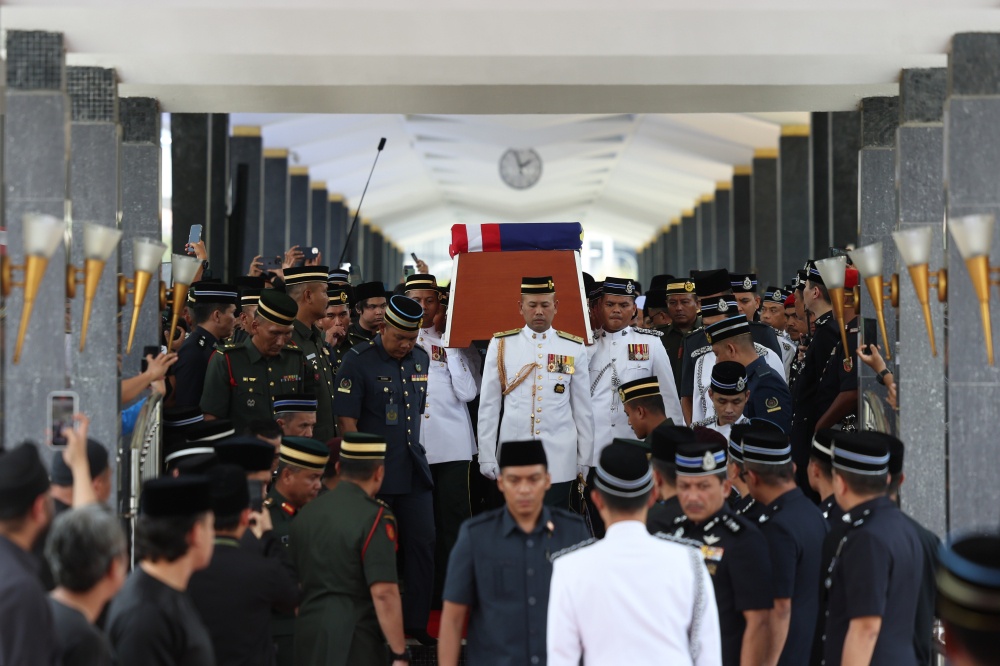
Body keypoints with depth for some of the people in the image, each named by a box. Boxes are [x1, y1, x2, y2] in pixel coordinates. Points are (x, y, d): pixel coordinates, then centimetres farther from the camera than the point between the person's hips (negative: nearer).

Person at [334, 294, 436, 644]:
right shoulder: (359, 361, -9)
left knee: (422, 543, 3)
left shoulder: (421, 359, 9)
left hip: (413, 470, 6)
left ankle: (416, 622, 13)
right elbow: (346, 419, -10)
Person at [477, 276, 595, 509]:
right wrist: (486, 458, 2)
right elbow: (488, 406, 5)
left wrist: (584, 461, 7)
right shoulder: (501, 345, 4)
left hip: (560, 461, 0)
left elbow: (583, 410, 9)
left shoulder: (574, 348, 6)